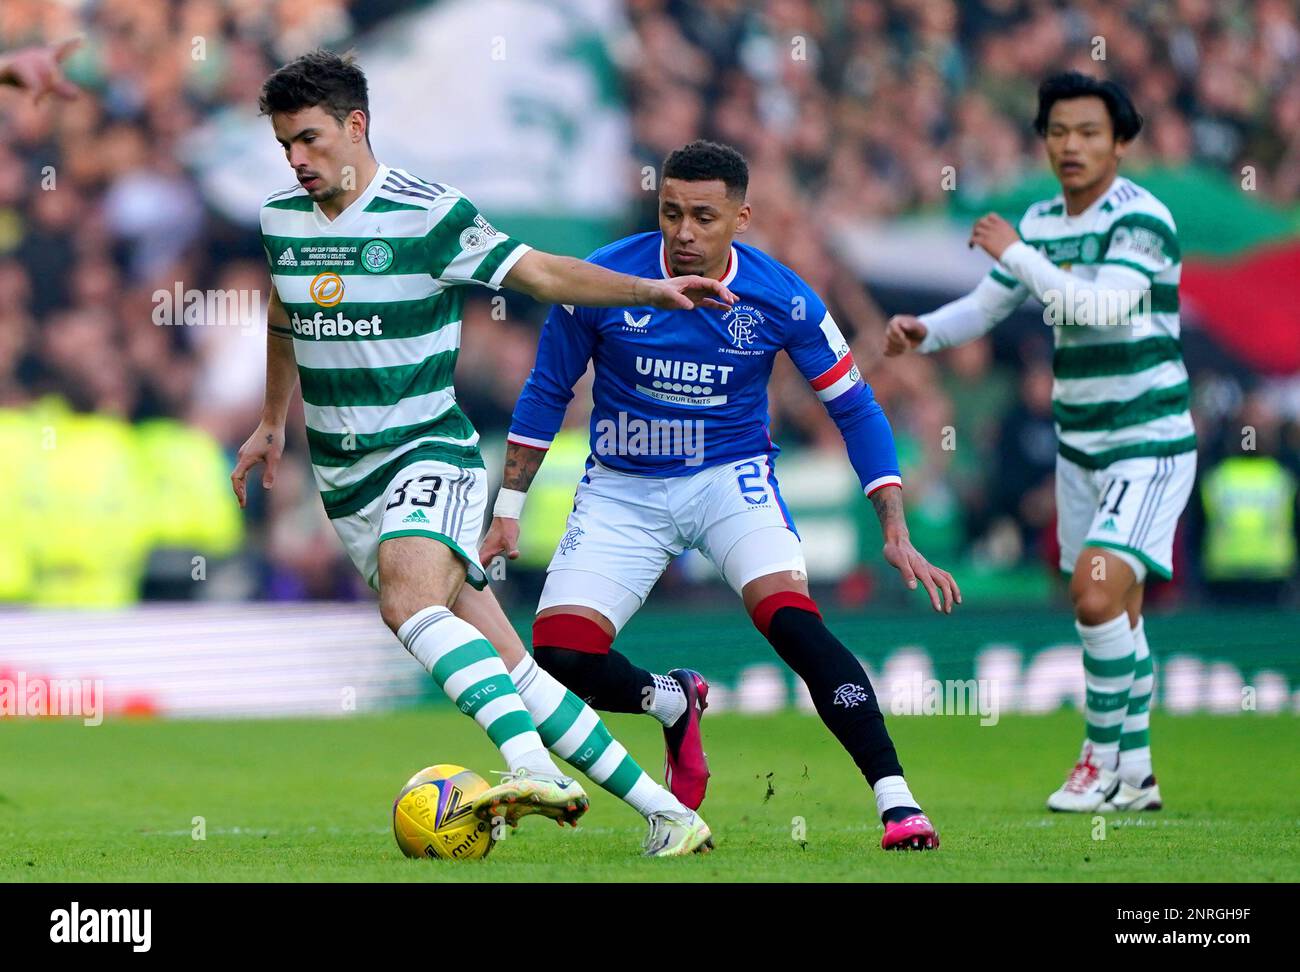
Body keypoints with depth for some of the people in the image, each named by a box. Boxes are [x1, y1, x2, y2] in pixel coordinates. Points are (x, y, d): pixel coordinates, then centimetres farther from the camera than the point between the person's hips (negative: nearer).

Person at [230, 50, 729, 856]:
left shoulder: (430, 216, -11)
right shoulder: (280, 221, 7)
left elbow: (541, 273, -8)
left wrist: (652, 289, -20)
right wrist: (273, 425, 35)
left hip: (429, 456, -5)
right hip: (345, 480, 5)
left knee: (409, 601, -36)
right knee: (502, 666, -1)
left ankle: (534, 767, -45)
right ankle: (665, 810, 2)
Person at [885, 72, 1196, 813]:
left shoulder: (1142, 219, -16)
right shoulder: (1043, 223, 7)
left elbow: (1101, 306, -29)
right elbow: (987, 305, 14)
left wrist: (1015, 253, -27)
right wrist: (923, 332, -5)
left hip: (1149, 444, -7)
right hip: (1080, 444, 7)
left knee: (1098, 589, -20)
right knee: (1115, 613, 11)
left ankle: (1106, 760, -7)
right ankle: (1135, 776, 20)